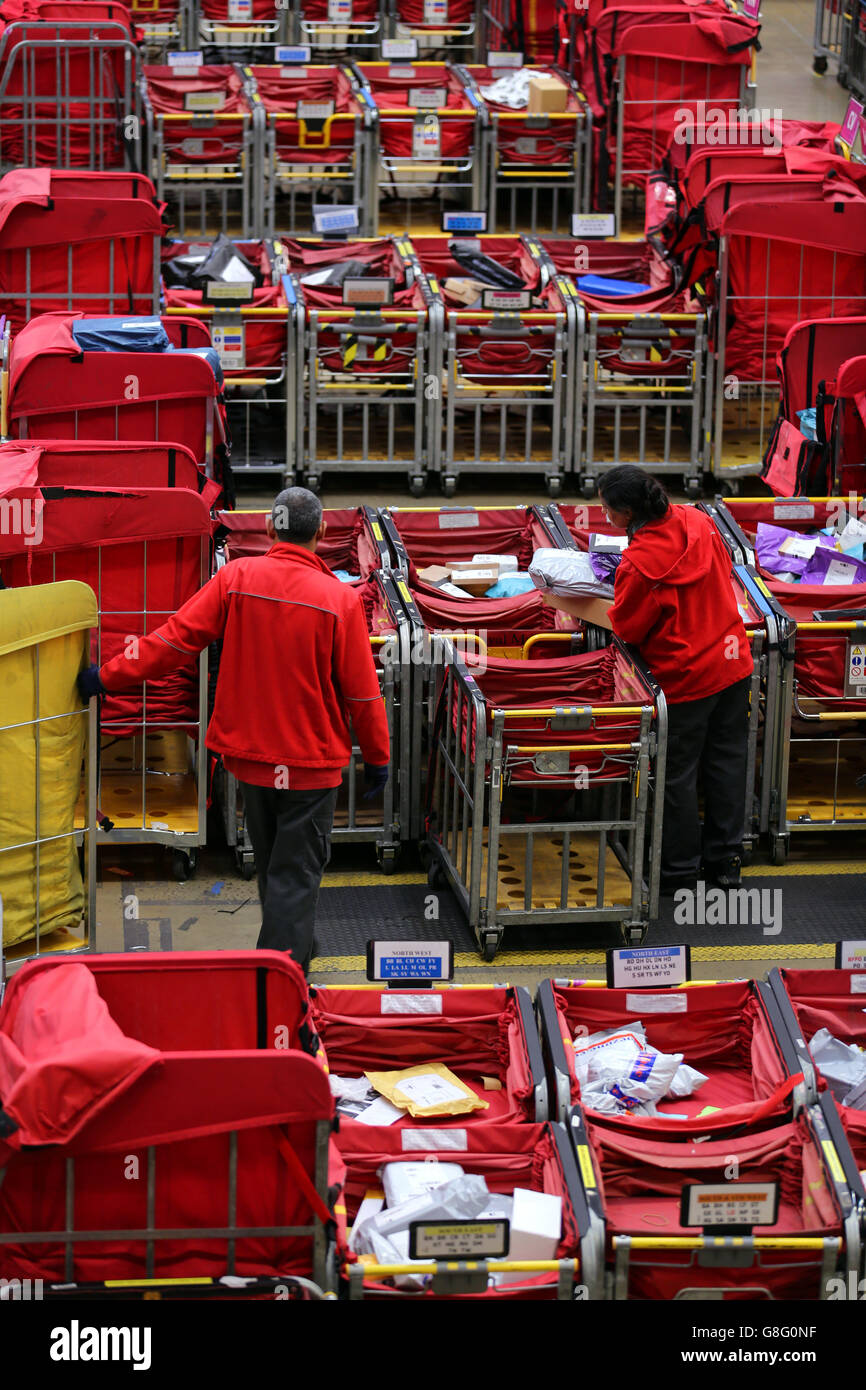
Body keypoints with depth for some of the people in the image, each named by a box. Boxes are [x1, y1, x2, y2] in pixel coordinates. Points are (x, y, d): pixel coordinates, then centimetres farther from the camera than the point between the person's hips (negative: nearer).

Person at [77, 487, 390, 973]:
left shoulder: (236, 578, -9)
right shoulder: (340, 600, -15)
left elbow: (177, 638, -7)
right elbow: (362, 692, -10)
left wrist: (108, 677, 3)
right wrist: (377, 758, 4)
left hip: (249, 751, 4)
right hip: (312, 759, -4)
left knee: (272, 865, 21)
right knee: (296, 873, 1)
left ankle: (298, 948, 40)